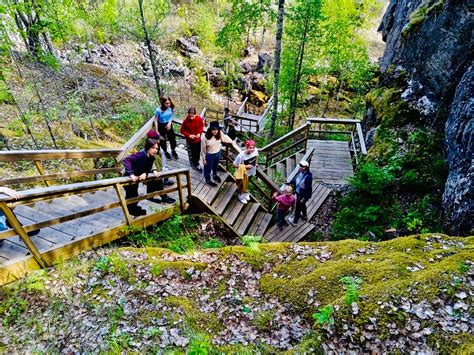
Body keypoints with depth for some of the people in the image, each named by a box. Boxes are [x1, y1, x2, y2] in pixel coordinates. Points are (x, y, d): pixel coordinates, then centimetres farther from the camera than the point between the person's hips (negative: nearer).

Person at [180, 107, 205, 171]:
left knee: (198, 152, 19)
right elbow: (182, 130, -12)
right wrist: (189, 135, -23)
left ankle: (196, 163, 43)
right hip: (190, 140, -3)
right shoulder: (186, 120, -24)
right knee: (191, 153, 13)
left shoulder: (199, 118, -17)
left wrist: (199, 133, -13)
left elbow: (202, 126, 2)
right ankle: (194, 165, 34)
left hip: (198, 139, 3)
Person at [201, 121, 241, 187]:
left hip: (218, 153, 5)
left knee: (215, 165, 31)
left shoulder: (220, 134, -19)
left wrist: (238, 148, -11)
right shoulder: (204, 137, -29)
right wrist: (204, 159, -10)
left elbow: (227, 139, -9)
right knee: (208, 168, 19)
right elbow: (203, 149, -18)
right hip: (209, 155, -4)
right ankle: (208, 180, 46)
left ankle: (215, 175, 62)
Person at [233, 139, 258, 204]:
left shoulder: (255, 150, -21)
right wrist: (245, 166, -31)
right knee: (241, 184, 23)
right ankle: (240, 195, 51)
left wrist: (255, 163, -3)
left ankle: (245, 192, 61)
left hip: (251, 172, 5)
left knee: (246, 183, 32)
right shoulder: (241, 155, -37)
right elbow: (235, 165, -28)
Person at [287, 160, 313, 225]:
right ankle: (304, 215, 58)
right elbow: (296, 179, 9)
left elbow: (308, 188, -27)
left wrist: (304, 198, -22)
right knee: (302, 205, 31)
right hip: (298, 192, 8)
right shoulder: (300, 172, -10)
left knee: (298, 207, 11)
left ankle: (295, 221, 33)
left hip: (303, 195, -8)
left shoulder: (308, 176, -33)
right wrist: (290, 182, -6)